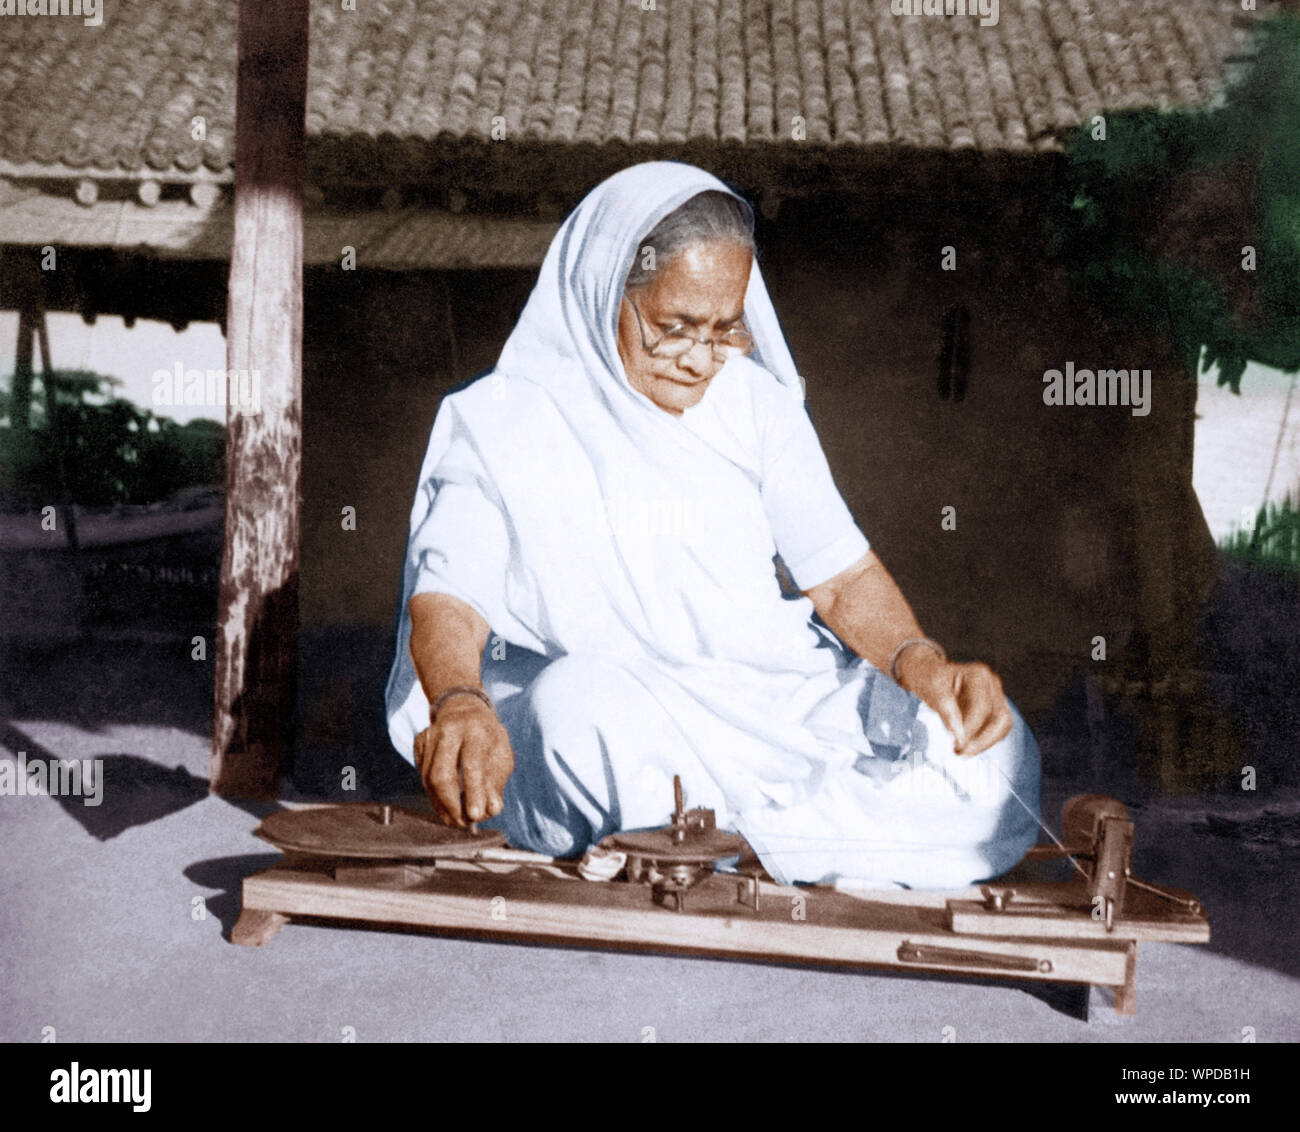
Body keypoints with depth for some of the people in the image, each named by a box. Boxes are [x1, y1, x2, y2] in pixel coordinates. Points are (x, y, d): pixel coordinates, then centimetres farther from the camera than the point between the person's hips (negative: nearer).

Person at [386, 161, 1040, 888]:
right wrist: (460, 704, -31)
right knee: (581, 699, -38)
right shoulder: (498, 424, 2)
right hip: (606, 701, -2)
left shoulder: (755, 401, 11)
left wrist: (921, 662, -12)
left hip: (779, 702, 3)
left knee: (992, 749, -20)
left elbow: (844, 577, 9)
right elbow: (447, 601, -8)